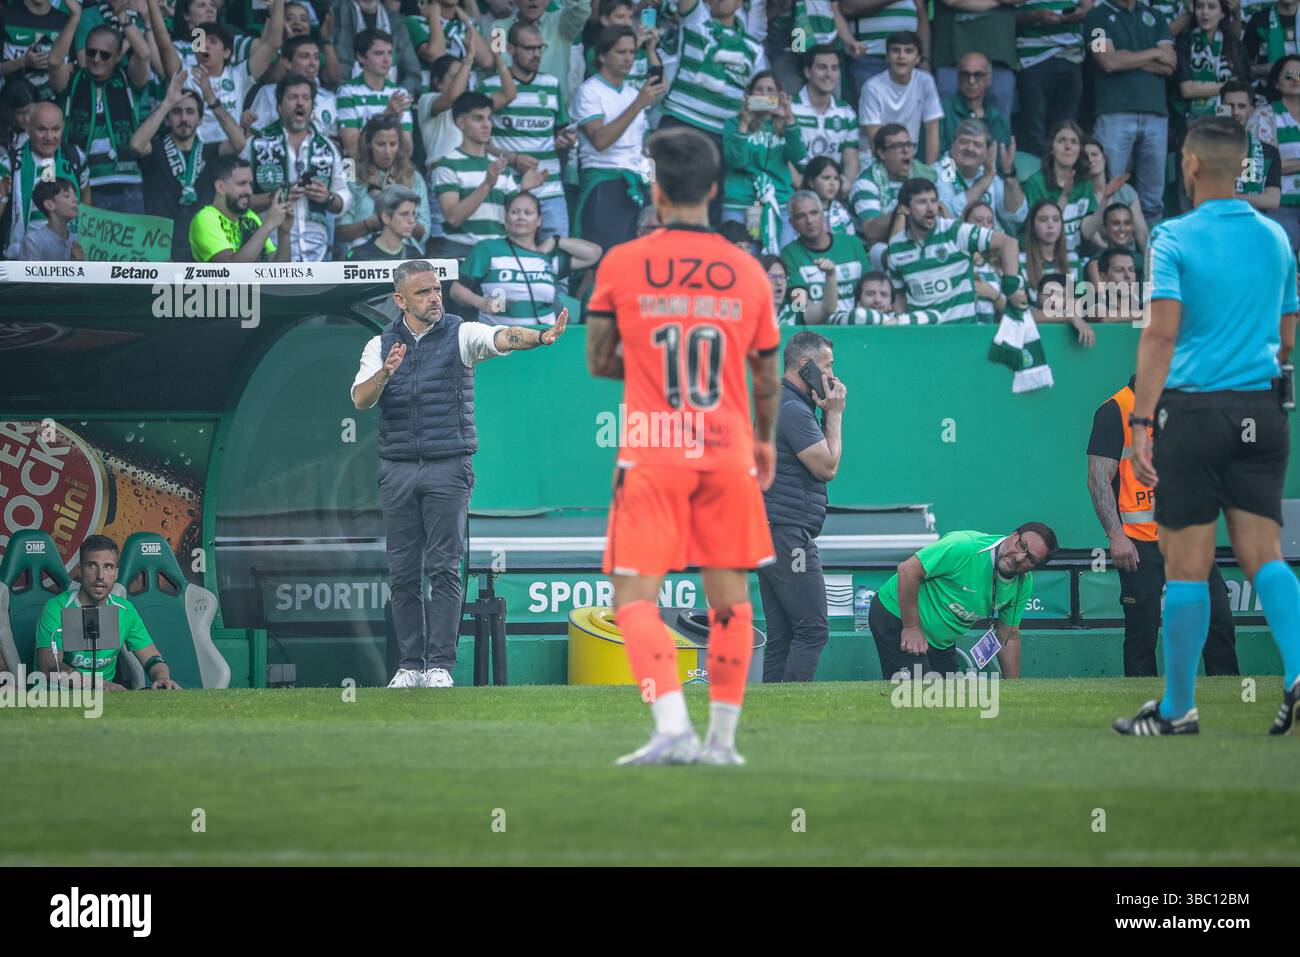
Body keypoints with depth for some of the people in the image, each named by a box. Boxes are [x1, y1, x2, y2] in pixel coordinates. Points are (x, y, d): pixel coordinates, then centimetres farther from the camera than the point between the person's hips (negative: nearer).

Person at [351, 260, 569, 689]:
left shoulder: (461, 334, 0)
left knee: (444, 569, -6)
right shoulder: (381, 345, 8)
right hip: (397, 471, 3)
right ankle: (410, 665, 9)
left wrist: (540, 337, -40)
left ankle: (440, 665, -4)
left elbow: (501, 338, -20)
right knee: (404, 573, 4)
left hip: (448, 468, -3)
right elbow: (361, 399, -3)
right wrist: (386, 373, -24)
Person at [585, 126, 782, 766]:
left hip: (651, 458, -2)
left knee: (635, 599, -3)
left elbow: (598, 362, 3)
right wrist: (766, 440, 27)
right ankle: (722, 737, 13)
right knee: (729, 600, 11)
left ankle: (673, 726, -20)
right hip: (728, 452, 2)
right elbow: (767, 378, 10)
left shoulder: (621, 265, -3)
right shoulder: (746, 270, 3)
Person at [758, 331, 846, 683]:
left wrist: (826, 415, 11)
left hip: (769, 535, 11)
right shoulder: (793, 410, -14)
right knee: (813, 630, -12)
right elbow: (828, 467, -12)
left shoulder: (774, 403, 20)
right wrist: (834, 414, -3)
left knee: (781, 636, 8)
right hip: (788, 535, -11)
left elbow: (818, 455, 23)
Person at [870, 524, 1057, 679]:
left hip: (941, 642, 8)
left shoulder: (1024, 584, -5)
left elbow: (1008, 638, 7)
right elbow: (908, 570, -27)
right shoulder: (965, 547, -28)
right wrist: (911, 627, -23)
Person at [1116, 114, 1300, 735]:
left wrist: (1141, 422, -16)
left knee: (1187, 565, 2)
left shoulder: (1175, 238, -7)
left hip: (1194, 411, -4)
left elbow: (1162, 334, -15)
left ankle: (1178, 707, 9)